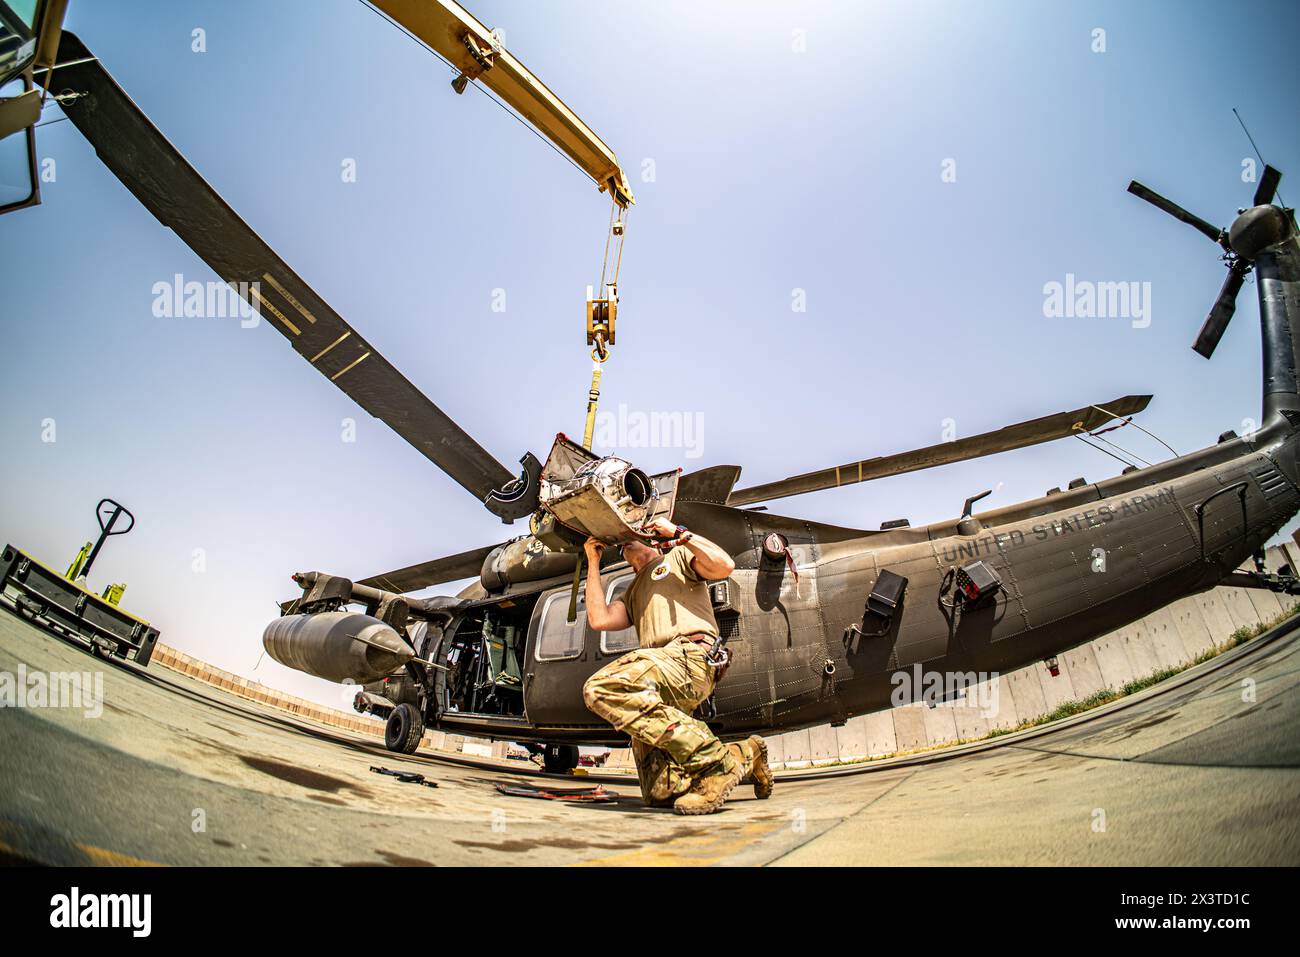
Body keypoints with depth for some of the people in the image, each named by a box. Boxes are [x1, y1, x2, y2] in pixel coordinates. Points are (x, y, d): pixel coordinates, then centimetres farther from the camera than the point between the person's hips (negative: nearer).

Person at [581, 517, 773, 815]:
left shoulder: (678, 556, 22)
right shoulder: (633, 594, 37)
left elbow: (725, 565, 2)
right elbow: (599, 620, 17)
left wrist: (677, 532, 3)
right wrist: (593, 563, 24)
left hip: (691, 656, -7)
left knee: (601, 688, -34)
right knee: (660, 795, -3)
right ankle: (745, 756, 13)